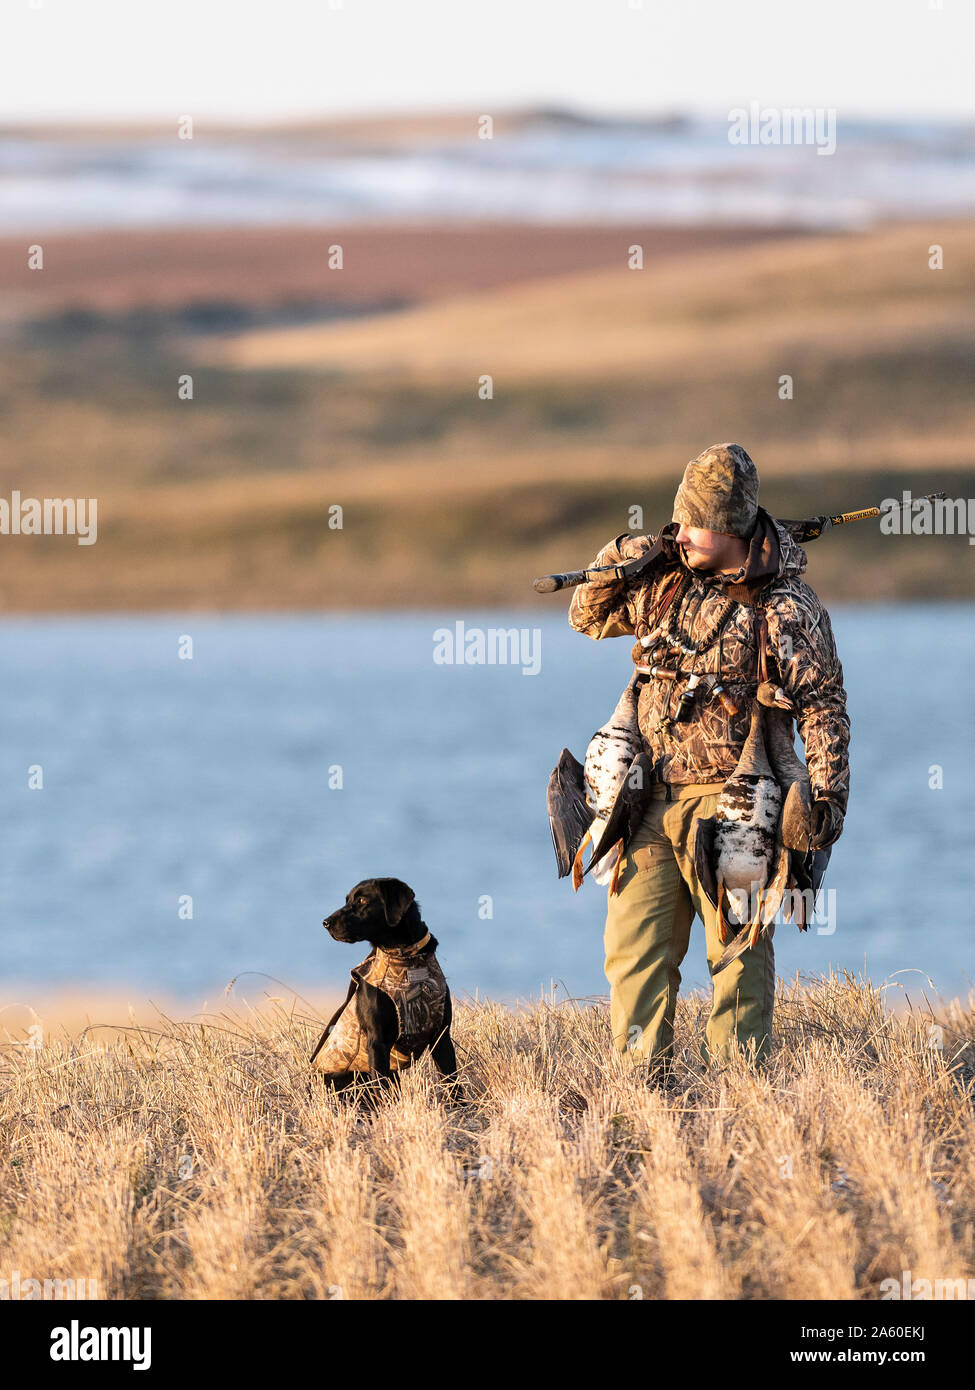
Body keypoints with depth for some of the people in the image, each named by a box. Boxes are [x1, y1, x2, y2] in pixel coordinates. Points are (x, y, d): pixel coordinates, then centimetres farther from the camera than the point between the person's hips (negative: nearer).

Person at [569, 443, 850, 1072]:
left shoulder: (787, 606, -5)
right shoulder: (665, 584, 10)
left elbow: (823, 703, -5)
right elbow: (589, 615, 25)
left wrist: (829, 792, -14)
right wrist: (623, 555, 6)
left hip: (728, 802, -5)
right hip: (653, 801, 5)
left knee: (738, 949, -1)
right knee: (635, 947, 3)